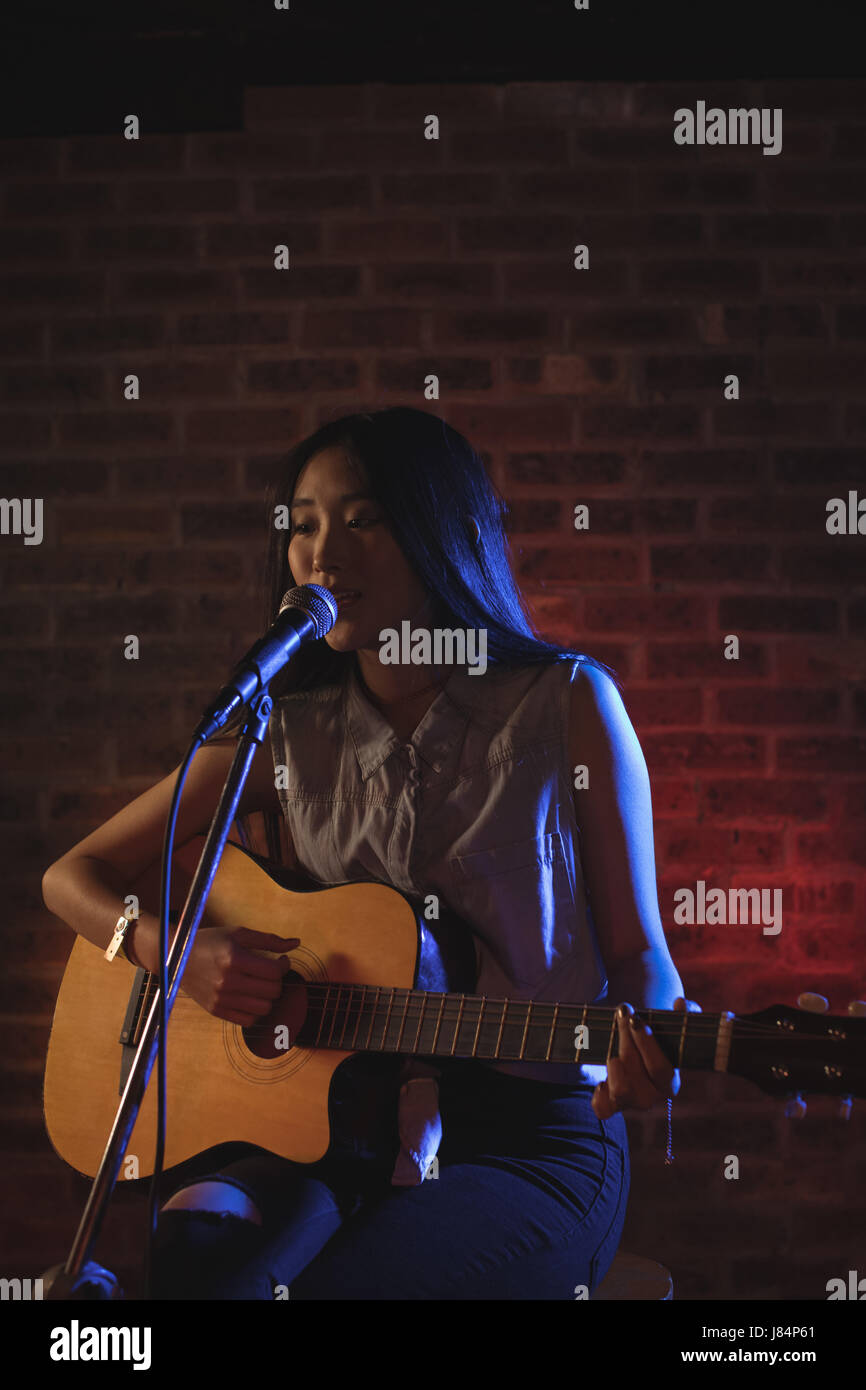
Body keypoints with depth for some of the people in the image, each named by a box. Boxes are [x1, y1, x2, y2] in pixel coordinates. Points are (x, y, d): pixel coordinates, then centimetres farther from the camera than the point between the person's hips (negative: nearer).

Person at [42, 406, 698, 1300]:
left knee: (334, 1284, -31)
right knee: (196, 1249, -31)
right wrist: (177, 953, -9)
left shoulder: (566, 706, -1)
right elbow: (74, 876, 12)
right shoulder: (288, 733, 7)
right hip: (332, 1121, 2)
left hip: (530, 1134, -2)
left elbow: (635, 949, 3)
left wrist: (649, 1043, -21)